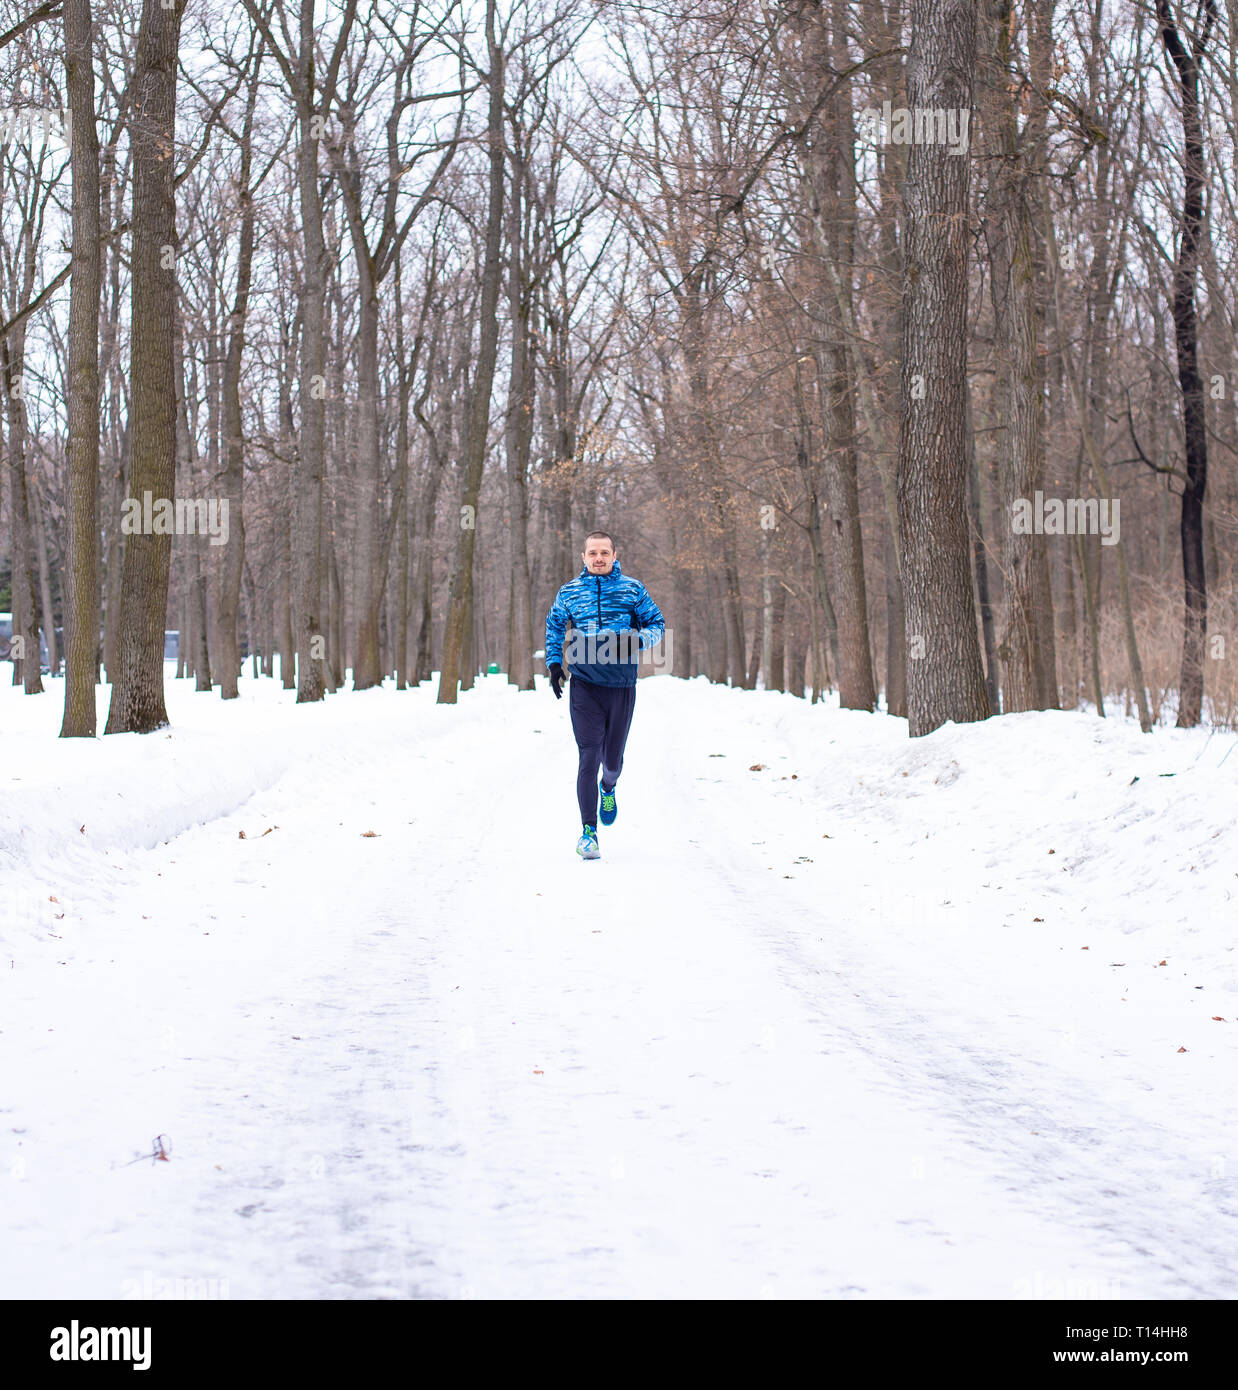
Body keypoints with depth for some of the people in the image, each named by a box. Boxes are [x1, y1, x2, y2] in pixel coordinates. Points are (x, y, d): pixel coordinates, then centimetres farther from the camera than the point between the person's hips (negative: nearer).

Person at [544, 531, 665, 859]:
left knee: (613, 758, 12)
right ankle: (588, 831, -4)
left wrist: (636, 640, -12)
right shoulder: (569, 592, 6)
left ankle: (608, 788, 48)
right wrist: (554, 662, 11)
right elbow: (554, 624, 22)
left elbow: (657, 624, 8)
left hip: (621, 687, 1)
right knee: (589, 758, -9)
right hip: (584, 687, -1)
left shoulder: (633, 589, 3)